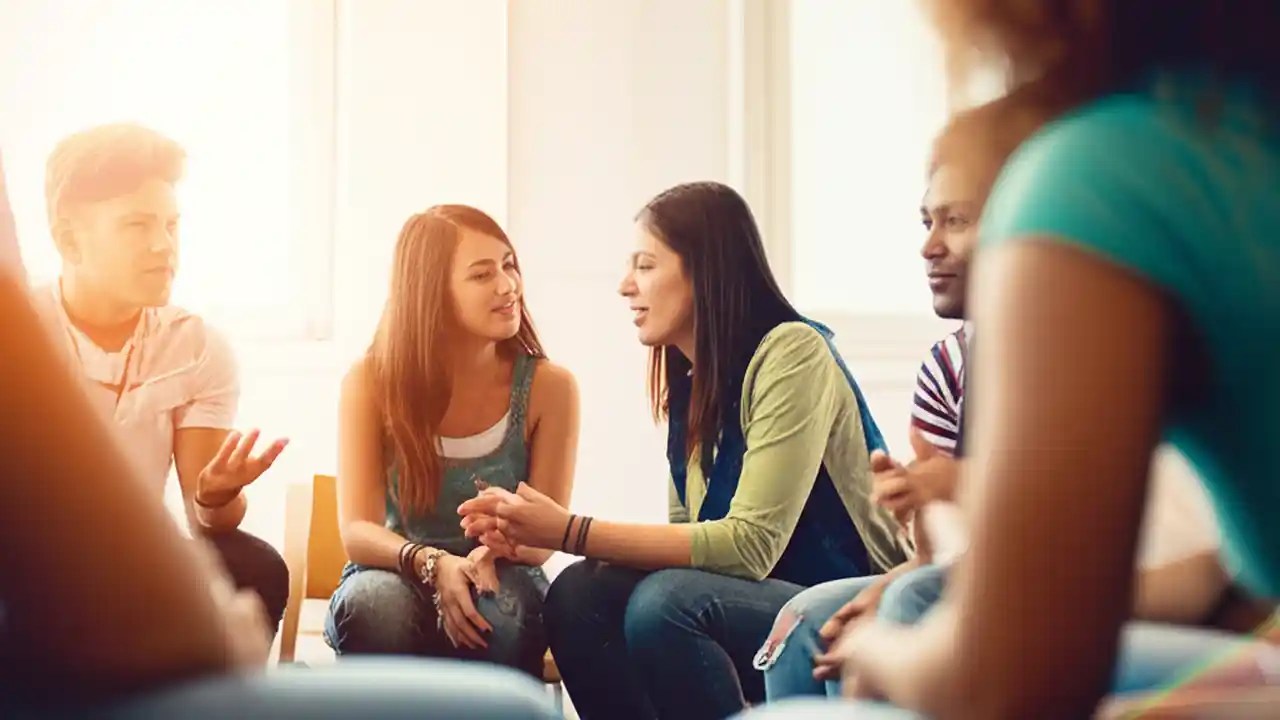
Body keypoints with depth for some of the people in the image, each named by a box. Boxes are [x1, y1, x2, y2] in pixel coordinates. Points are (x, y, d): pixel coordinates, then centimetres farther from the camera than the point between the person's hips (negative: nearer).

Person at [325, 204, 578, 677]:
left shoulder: (549, 386, -9)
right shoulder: (372, 381, -10)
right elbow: (357, 531, -16)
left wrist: (501, 549, -33)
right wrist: (432, 563, -36)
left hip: (502, 586, 0)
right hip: (398, 578, 0)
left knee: (501, 607, -36)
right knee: (372, 600, -36)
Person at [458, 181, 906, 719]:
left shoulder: (791, 353, -16)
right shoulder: (690, 380, 9)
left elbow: (750, 545, -23)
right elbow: (688, 539, 4)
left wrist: (572, 532, -22)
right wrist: (535, 531, -10)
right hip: (762, 609, 7)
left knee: (666, 603, -30)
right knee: (578, 593, -15)